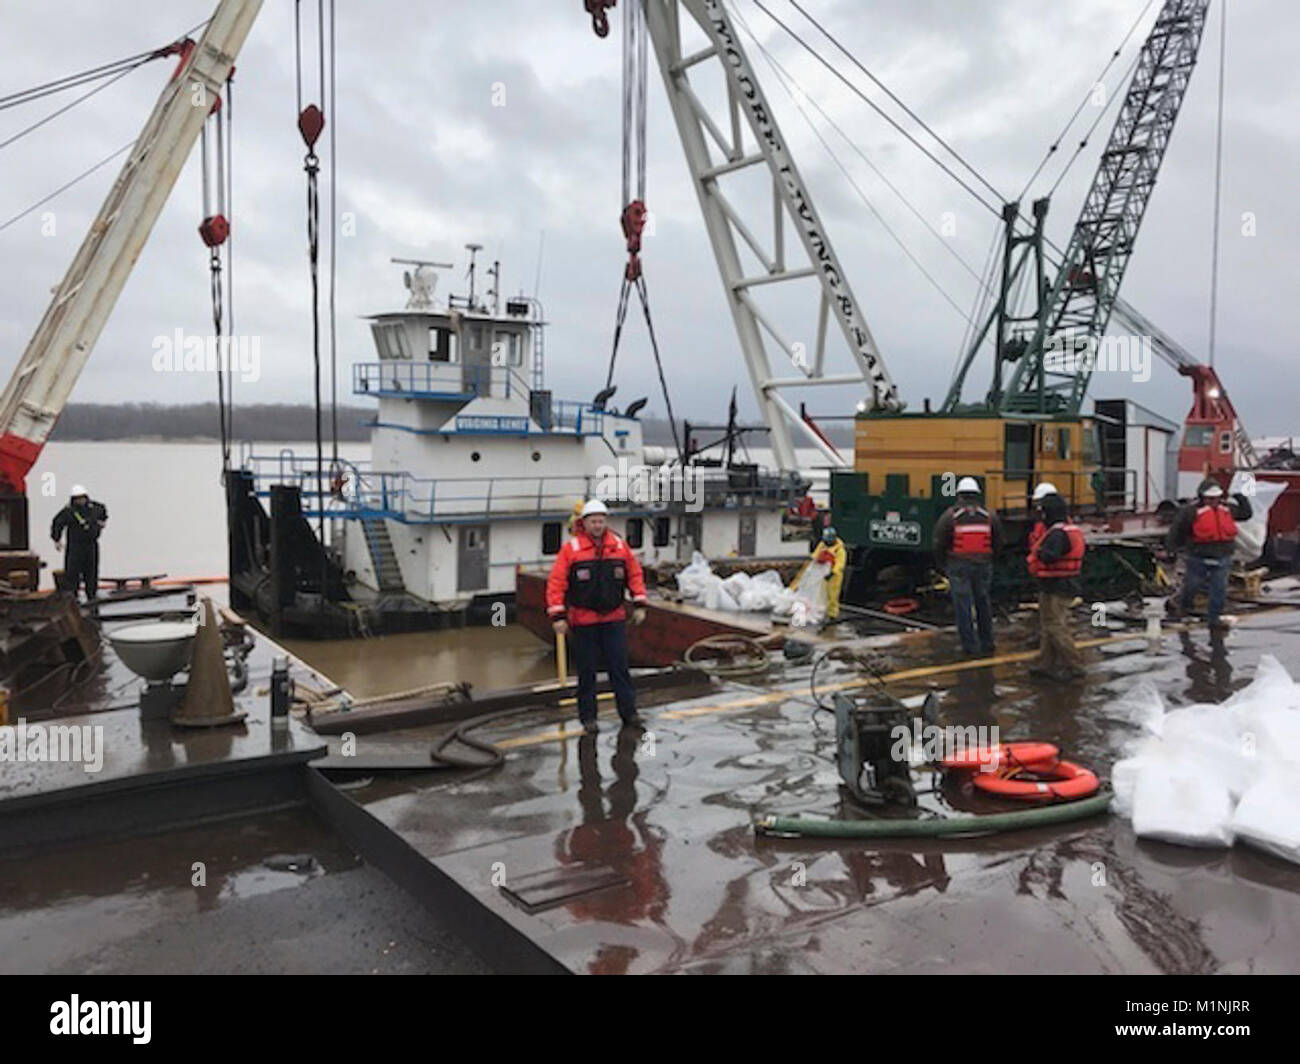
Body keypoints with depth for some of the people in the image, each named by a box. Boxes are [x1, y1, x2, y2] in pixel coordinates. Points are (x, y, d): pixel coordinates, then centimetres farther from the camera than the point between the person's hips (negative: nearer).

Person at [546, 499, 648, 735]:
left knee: (620, 667, 4)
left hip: (614, 619, 2)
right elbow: (556, 583, -8)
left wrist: (639, 604, 5)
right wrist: (557, 616, -12)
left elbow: (635, 574, 11)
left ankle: (629, 713, 12)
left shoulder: (620, 546, 2)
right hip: (583, 621, -2)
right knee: (587, 670, 6)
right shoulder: (570, 548, -7)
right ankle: (588, 717, 18)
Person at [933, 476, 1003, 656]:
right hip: (983, 566, 3)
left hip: (959, 567, -3)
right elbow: (998, 544, 6)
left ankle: (970, 646, 4)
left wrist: (943, 564, 10)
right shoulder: (989, 516, 1)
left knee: (963, 606, 3)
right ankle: (986, 644, 23)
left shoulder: (949, 516, -8)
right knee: (983, 603, 15)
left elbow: (939, 544, -6)